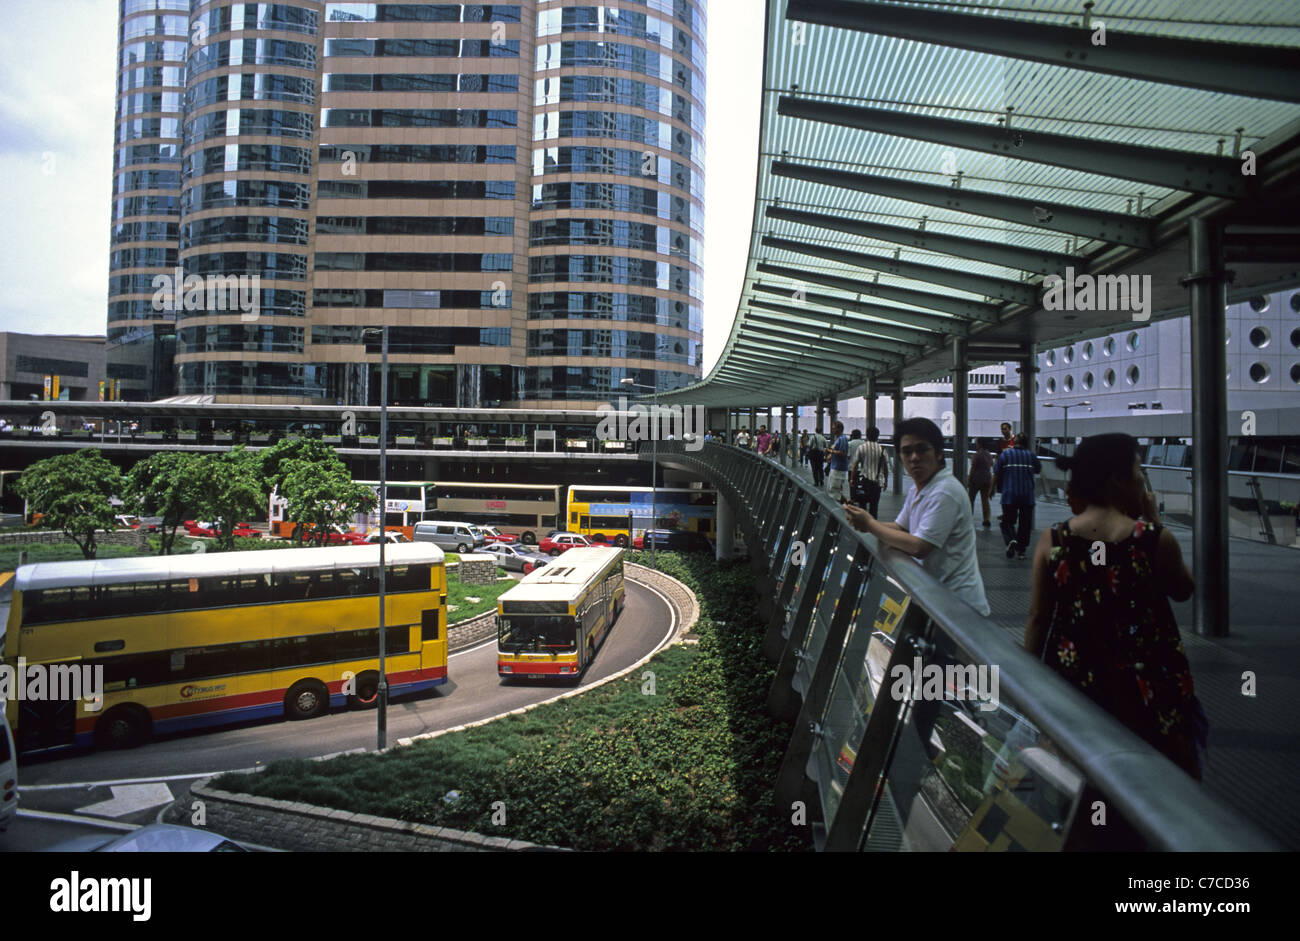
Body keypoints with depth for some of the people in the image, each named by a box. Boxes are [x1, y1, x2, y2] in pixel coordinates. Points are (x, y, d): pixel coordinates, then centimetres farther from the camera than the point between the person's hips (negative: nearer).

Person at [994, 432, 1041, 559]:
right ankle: (1021, 550, 12)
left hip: (1009, 495, -2)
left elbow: (996, 475, -1)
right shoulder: (1031, 455, 5)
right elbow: (1039, 470, 21)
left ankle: (1011, 540, -23)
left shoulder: (1005, 454, -2)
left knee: (1008, 522, 5)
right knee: (1025, 523, 11)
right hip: (1028, 496, 2)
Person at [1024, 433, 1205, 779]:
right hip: (1147, 690, -1)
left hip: (1073, 677, 2)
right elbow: (1183, 590, 6)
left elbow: (1038, 618, -3)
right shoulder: (1155, 539, -15)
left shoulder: (1052, 541, -9)